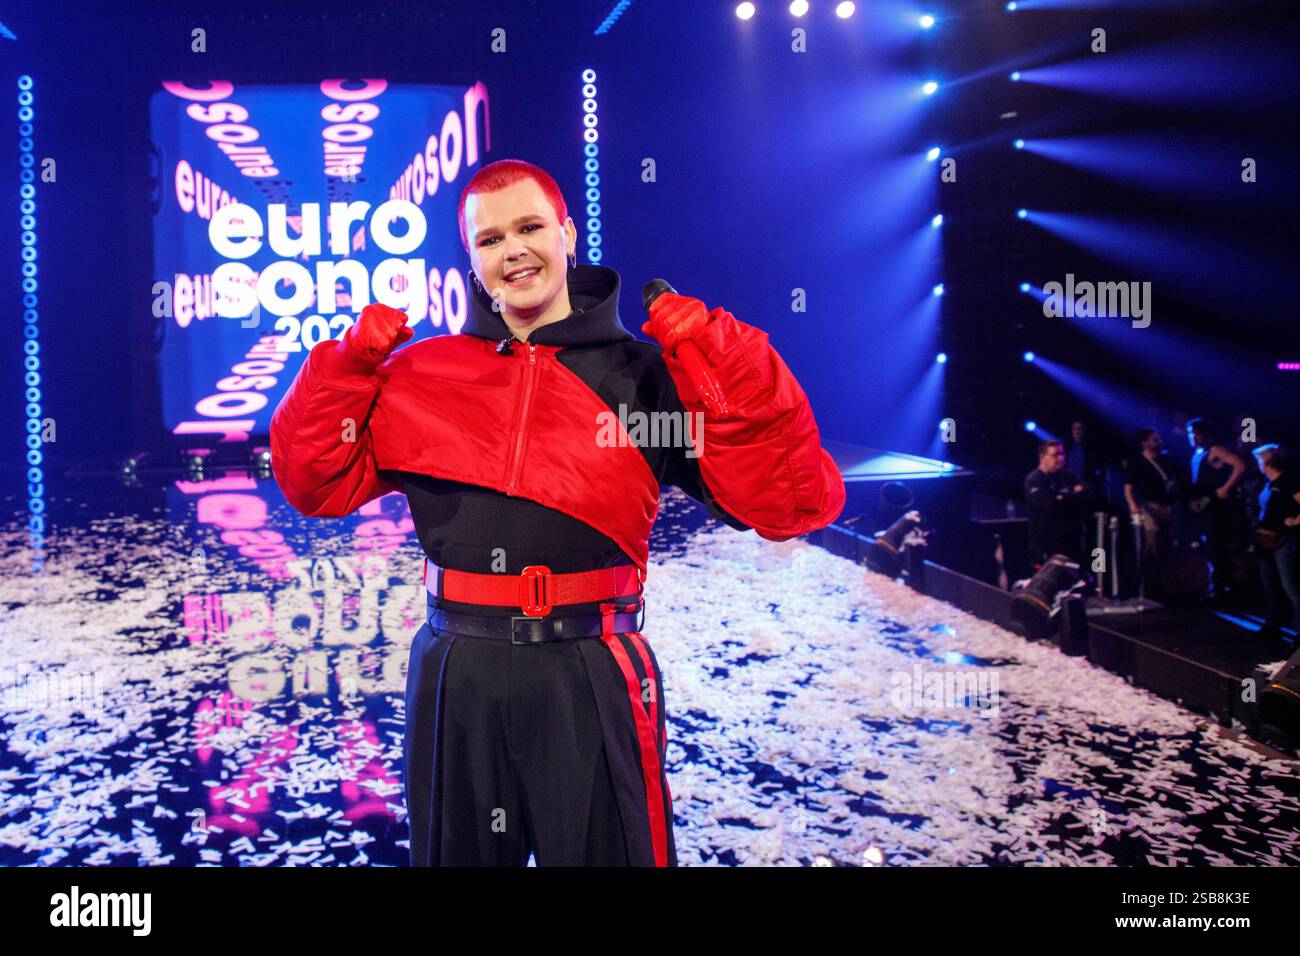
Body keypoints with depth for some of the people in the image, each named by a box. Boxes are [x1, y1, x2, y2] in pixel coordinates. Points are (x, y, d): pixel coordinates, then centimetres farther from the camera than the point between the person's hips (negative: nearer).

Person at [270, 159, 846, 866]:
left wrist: (728, 368, -19)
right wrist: (347, 367, -3)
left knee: (608, 851, 12)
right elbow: (319, 485, 8)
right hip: (453, 678, 3)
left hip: (593, 682, -2)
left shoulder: (647, 376, -2)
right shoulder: (419, 374, 5)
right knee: (454, 851, 20)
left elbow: (787, 504, -9)